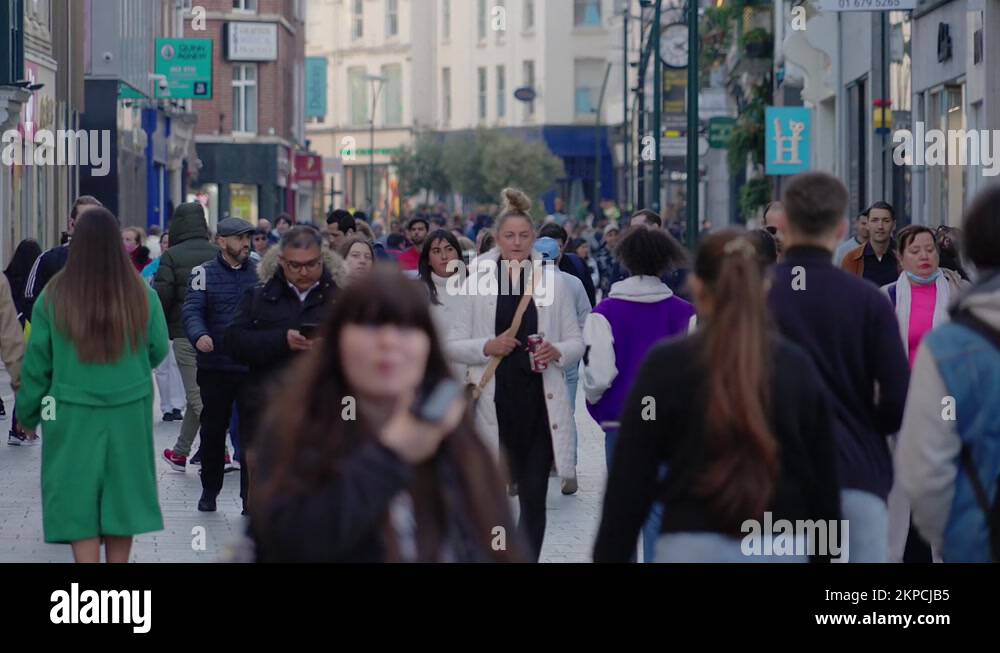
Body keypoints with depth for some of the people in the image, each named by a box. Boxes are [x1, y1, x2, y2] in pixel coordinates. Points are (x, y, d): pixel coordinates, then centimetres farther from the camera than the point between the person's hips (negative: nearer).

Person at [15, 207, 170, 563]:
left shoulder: (54, 296, -10)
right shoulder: (141, 294, -7)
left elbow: (36, 363, -4)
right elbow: (159, 350, 4)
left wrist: (27, 414, 11)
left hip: (74, 416, -2)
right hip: (130, 413, 2)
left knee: (79, 497, 5)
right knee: (122, 493, 14)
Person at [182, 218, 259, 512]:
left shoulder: (260, 272, 8)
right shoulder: (205, 273, 2)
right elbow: (192, 310, -9)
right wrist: (199, 335, -30)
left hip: (252, 366, 1)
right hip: (214, 366, -1)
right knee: (213, 430, 9)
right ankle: (209, 490, 24)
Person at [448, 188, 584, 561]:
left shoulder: (553, 285, 6)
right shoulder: (477, 285, 2)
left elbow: (577, 344, 9)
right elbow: (453, 345, 3)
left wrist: (557, 352, -12)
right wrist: (488, 347, -14)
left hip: (540, 404, 1)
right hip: (494, 403, 0)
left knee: (534, 499, 0)